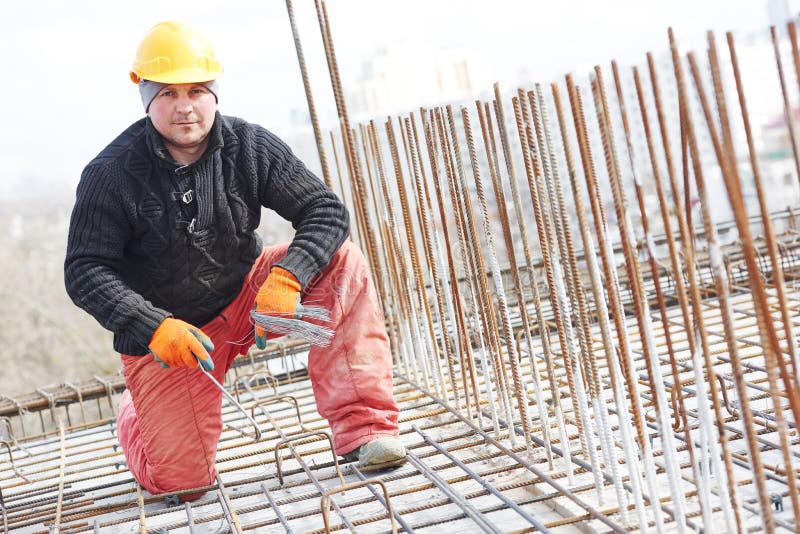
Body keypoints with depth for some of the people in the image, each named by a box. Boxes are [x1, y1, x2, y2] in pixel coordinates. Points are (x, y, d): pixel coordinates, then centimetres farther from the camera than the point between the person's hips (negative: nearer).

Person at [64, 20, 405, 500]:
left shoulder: (250, 146, -12)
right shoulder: (112, 174, -17)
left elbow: (327, 211, -16)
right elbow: (85, 272, -17)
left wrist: (287, 276, -35)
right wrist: (155, 327, -32)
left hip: (245, 297, 2)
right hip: (163, 332, -2)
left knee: (340, 260, -23)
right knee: (182, 484, -3)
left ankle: (363, 429, -24)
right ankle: (136, 412, 35)